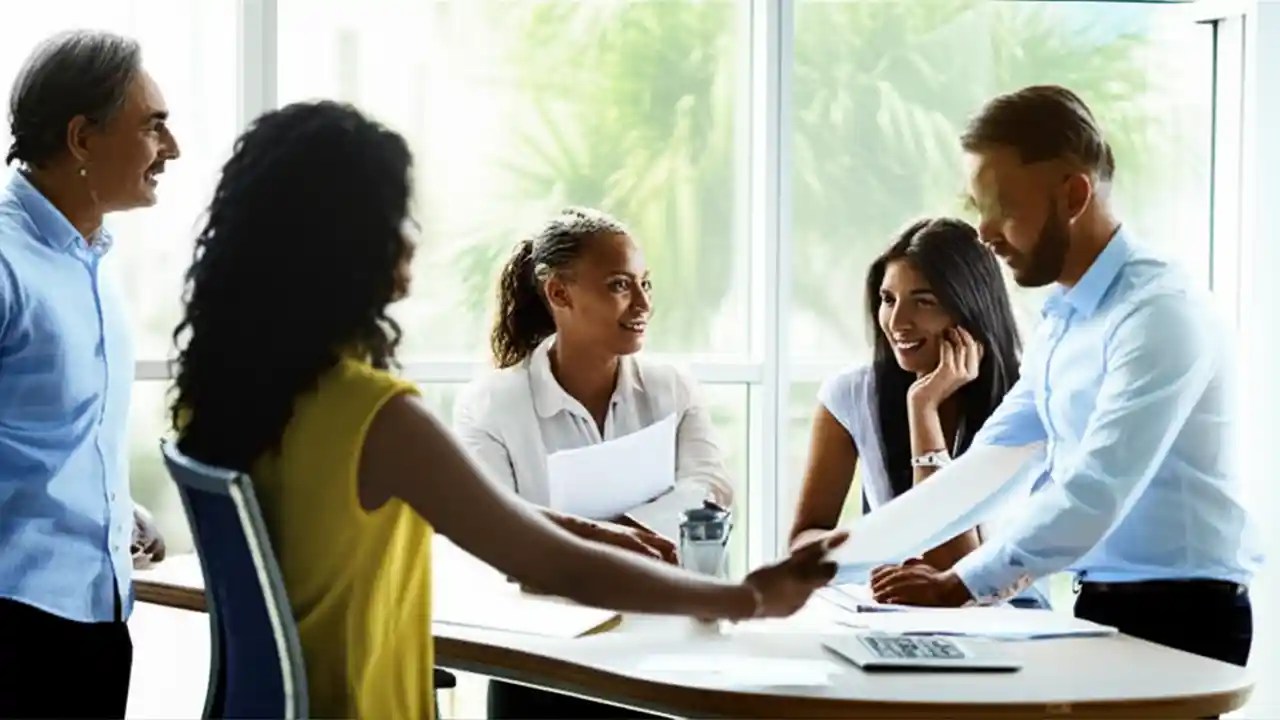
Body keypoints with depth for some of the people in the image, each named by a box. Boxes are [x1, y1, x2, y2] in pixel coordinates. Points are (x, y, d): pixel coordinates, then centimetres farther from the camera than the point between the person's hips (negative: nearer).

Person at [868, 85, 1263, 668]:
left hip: (1178, 617, -8)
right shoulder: (1062, 317, 11)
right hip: (1102, 606, 8)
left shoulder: (1159, 312, -19)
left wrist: (959, 585, -25)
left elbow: (1095, 493, -27)